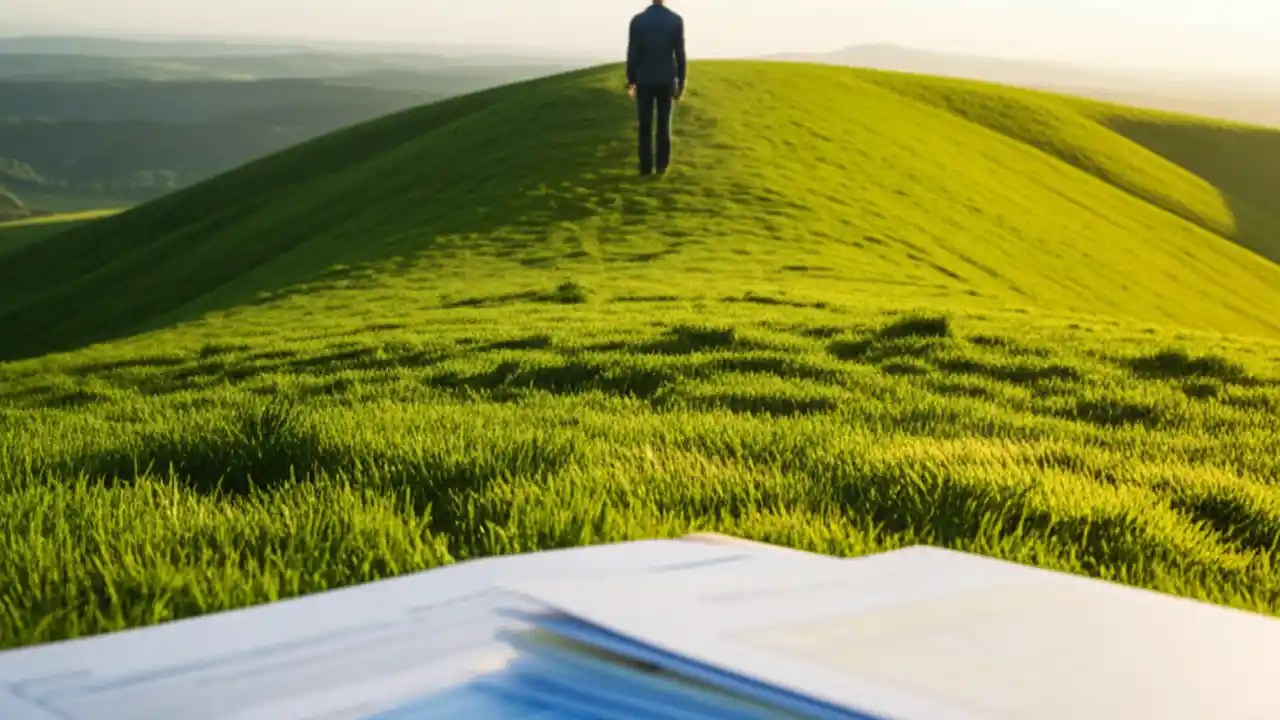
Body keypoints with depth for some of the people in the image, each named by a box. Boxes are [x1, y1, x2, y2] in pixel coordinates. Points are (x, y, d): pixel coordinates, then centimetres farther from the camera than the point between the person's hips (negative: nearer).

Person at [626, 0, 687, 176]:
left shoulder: (638, 20, -9)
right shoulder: (677, 20, -7)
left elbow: (633, 54, -8)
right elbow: (680, 55, -5)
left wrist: (630, 81, 4)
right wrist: (681, 83, 4)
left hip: (644, 80, -1)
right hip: (666, 80, 1)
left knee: (645, 125, 7)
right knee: (664, 124, 10)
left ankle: (646, 166, 5)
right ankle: (661, 165, 9)